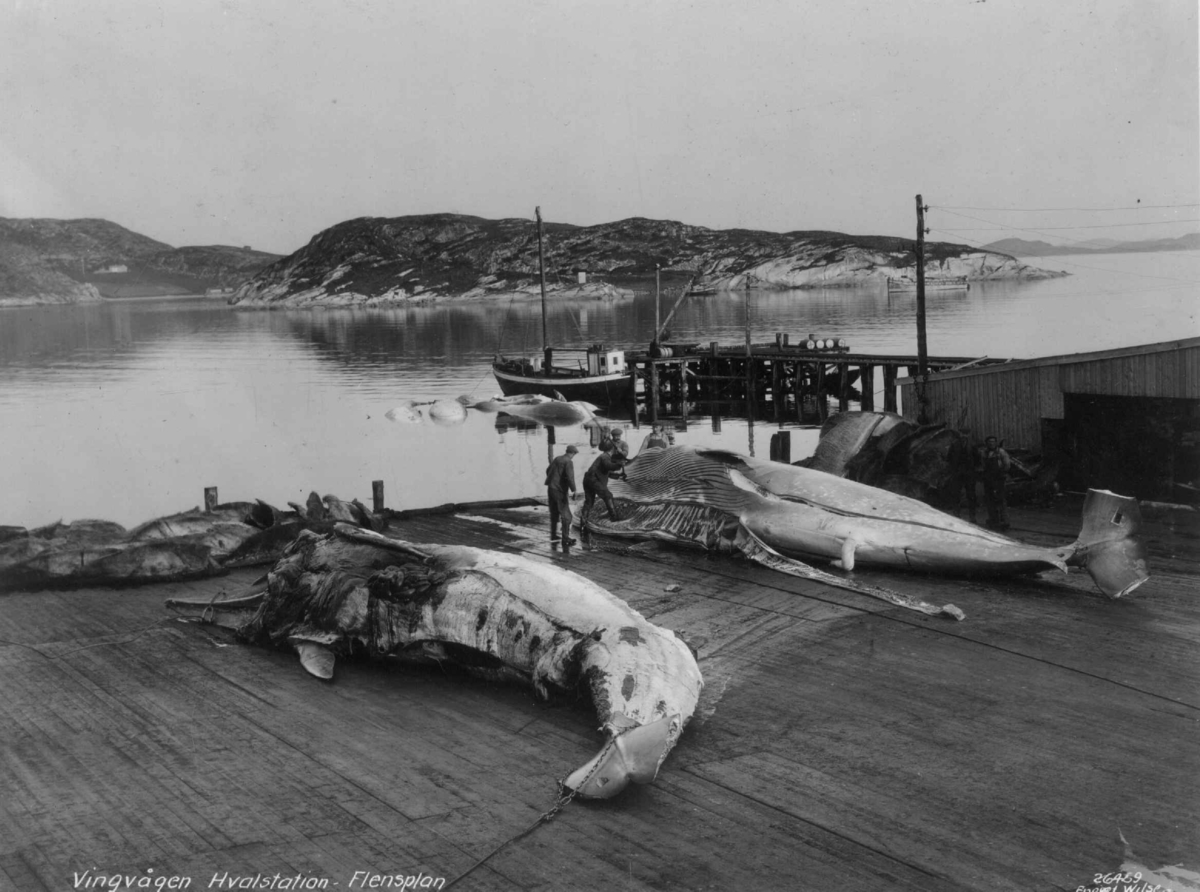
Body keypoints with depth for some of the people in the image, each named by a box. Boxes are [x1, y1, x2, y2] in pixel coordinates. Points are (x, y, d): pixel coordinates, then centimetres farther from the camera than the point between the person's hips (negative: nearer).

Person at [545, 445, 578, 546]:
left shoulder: (557, 459, 10)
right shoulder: (568, 462, -14)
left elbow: (548, 470, 22)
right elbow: (570, 477, -25)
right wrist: (573, 490, -19)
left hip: (551, 488, 8)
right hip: (560, 490, -8)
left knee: (554, 513, 19)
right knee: (566, 515, -2)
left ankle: (553, 536, 25)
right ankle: (565, 538, -4)